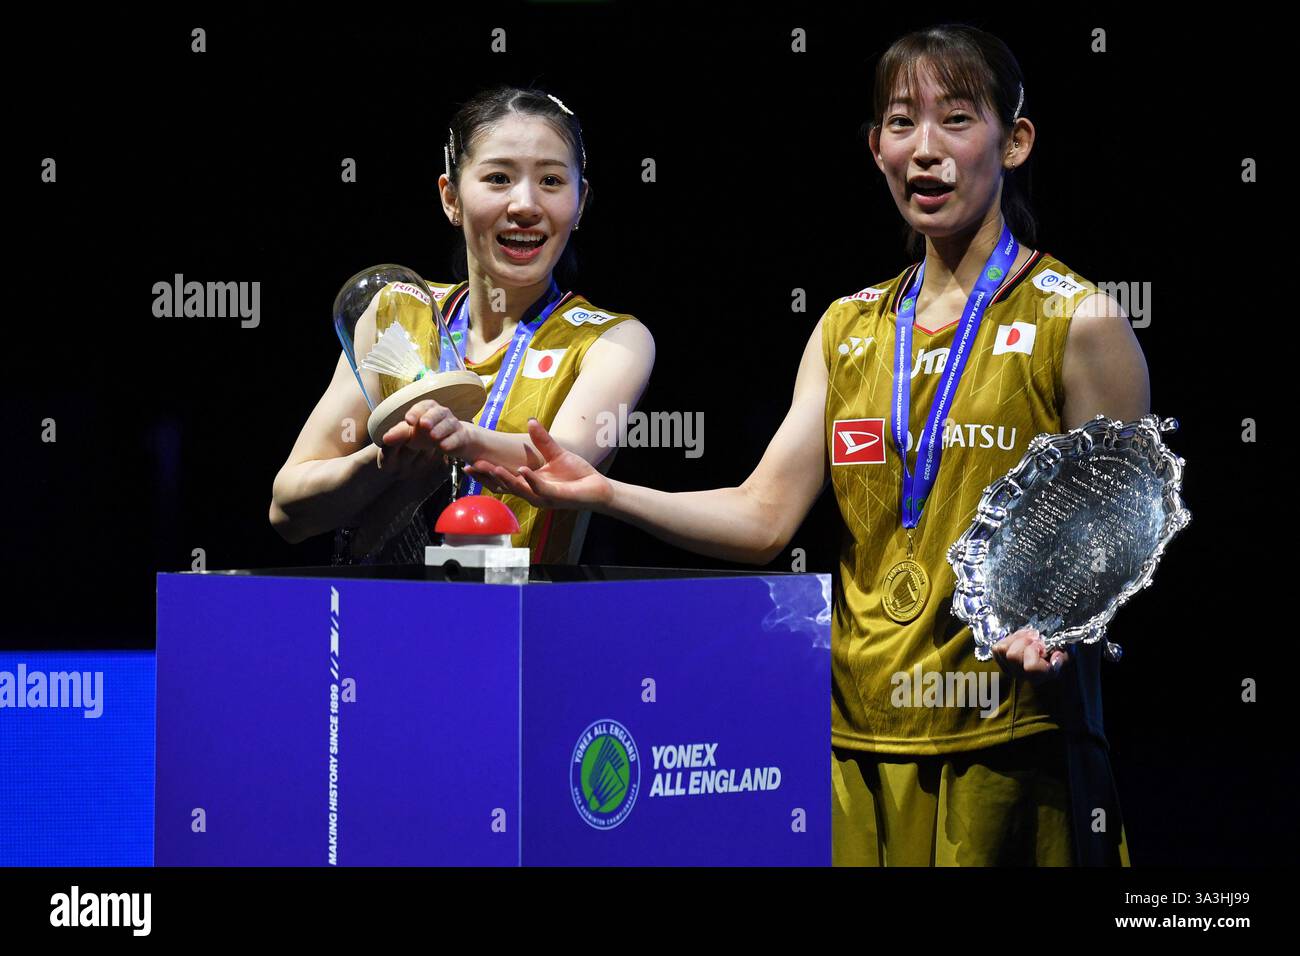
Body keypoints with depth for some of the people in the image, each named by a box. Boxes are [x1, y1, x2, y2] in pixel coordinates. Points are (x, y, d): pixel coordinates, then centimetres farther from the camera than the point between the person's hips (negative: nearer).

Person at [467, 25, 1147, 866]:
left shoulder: (1076, 323, -3)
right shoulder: (849, 330, 13)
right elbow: (764, 516, 7)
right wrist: (605, 495, -6)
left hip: (1008, 739, -5)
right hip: (859, 735, 5)